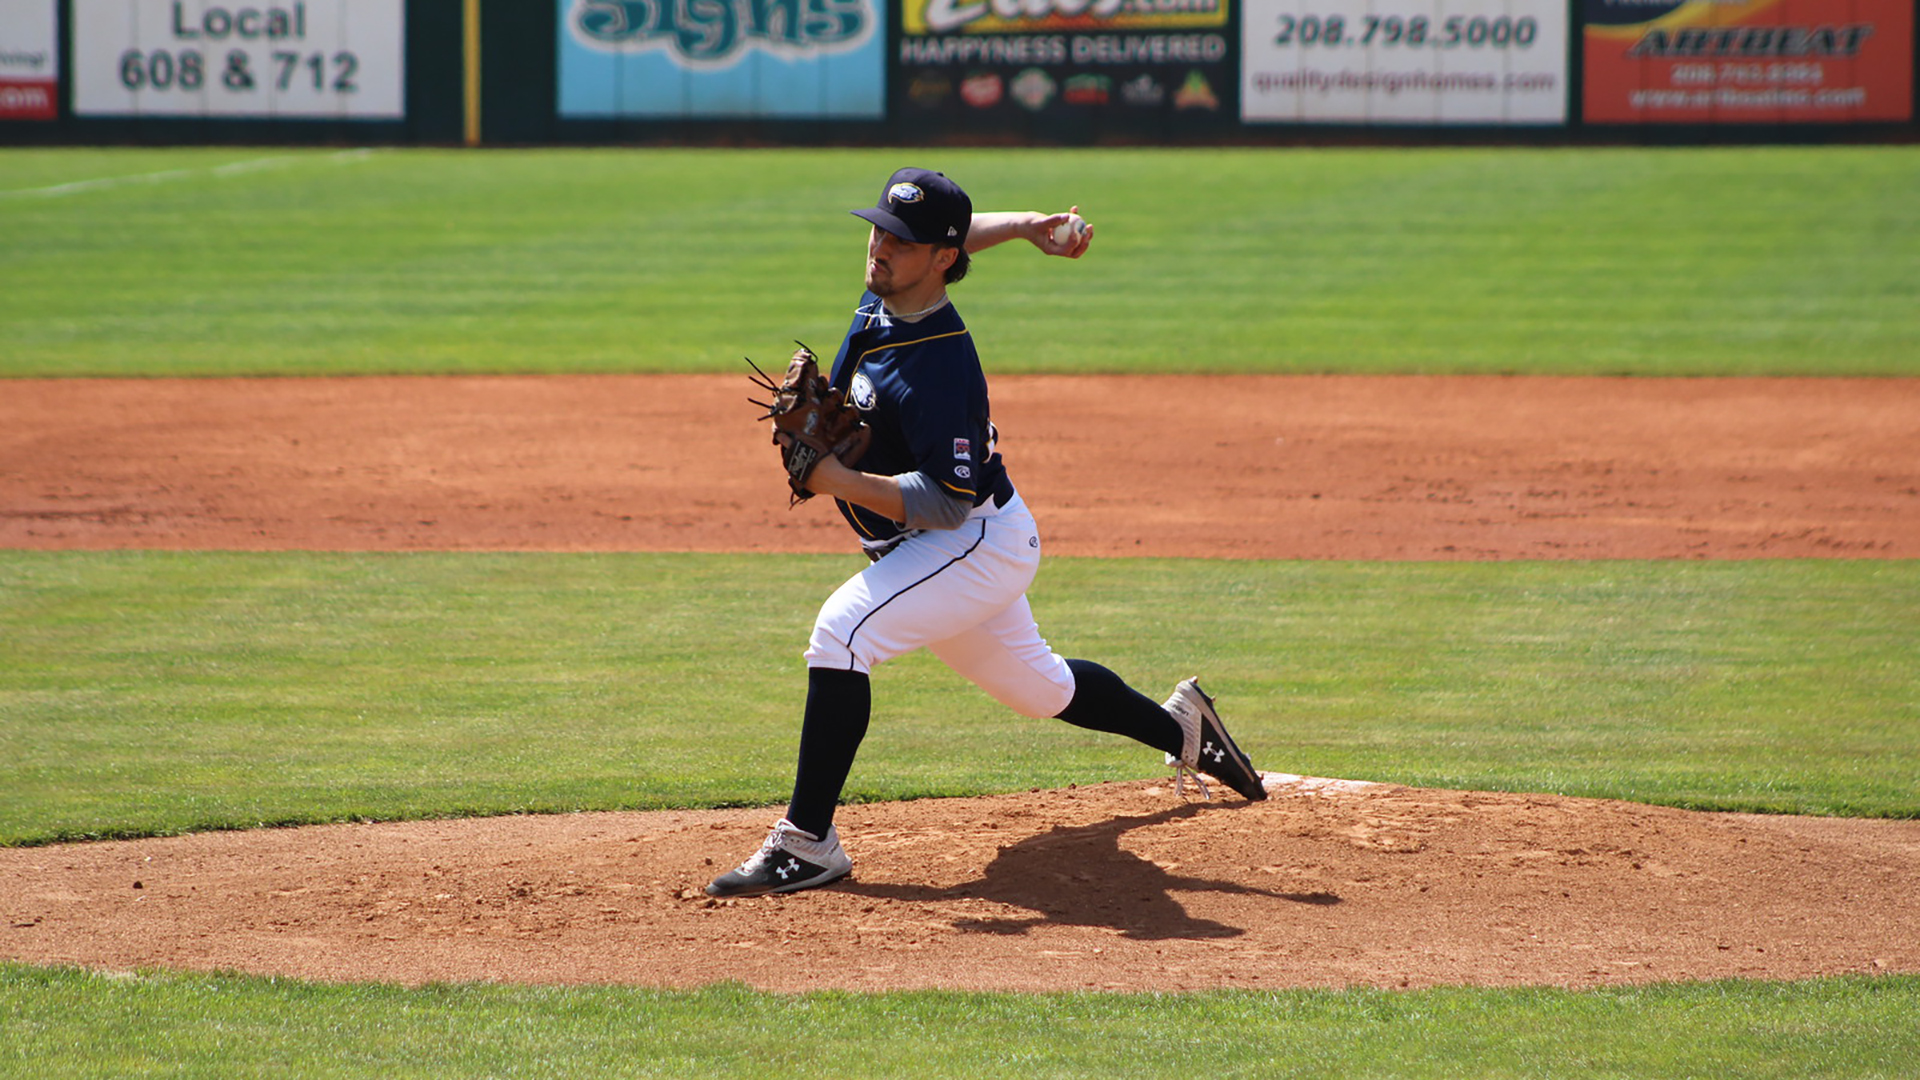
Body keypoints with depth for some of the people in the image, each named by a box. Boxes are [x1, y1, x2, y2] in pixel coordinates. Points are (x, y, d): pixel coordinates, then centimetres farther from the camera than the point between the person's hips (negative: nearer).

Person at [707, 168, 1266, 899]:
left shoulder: (937, 369, -31)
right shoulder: (886, 293, -6)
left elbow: (948, 503, -32)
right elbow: (964, 232, 15)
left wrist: (837, 480, -36)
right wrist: (1026, 226, -2)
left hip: (977, 545, -10)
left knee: (841, 631, -27)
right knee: (1036, 686, 26)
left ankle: (809, 845, -26)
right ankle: (1179, 726, 49)